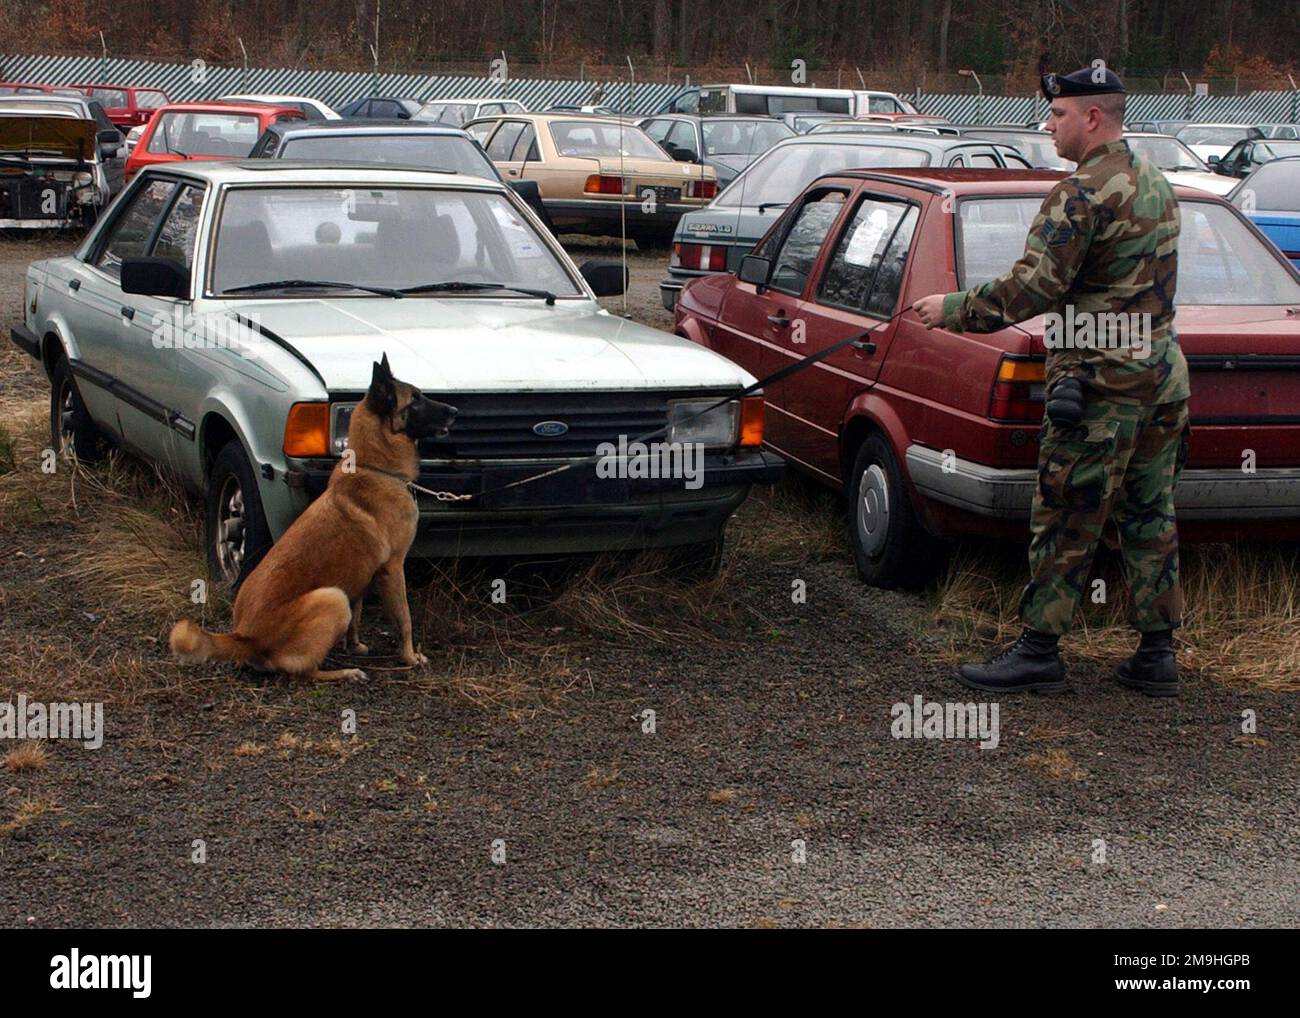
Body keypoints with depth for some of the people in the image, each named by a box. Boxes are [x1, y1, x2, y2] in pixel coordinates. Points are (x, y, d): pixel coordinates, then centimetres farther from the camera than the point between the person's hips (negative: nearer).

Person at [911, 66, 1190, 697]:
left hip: (1103, 384, -9)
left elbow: (1031, 289, -19)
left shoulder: (1082, 194, -15)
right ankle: (1157, 656, 15)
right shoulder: (1156, 185, 14)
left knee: (1065, 521, -1)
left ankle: (1040, 650, 4)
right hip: (1164, 375, 9)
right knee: (1150, 519, 12)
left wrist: (954, 310, -8)